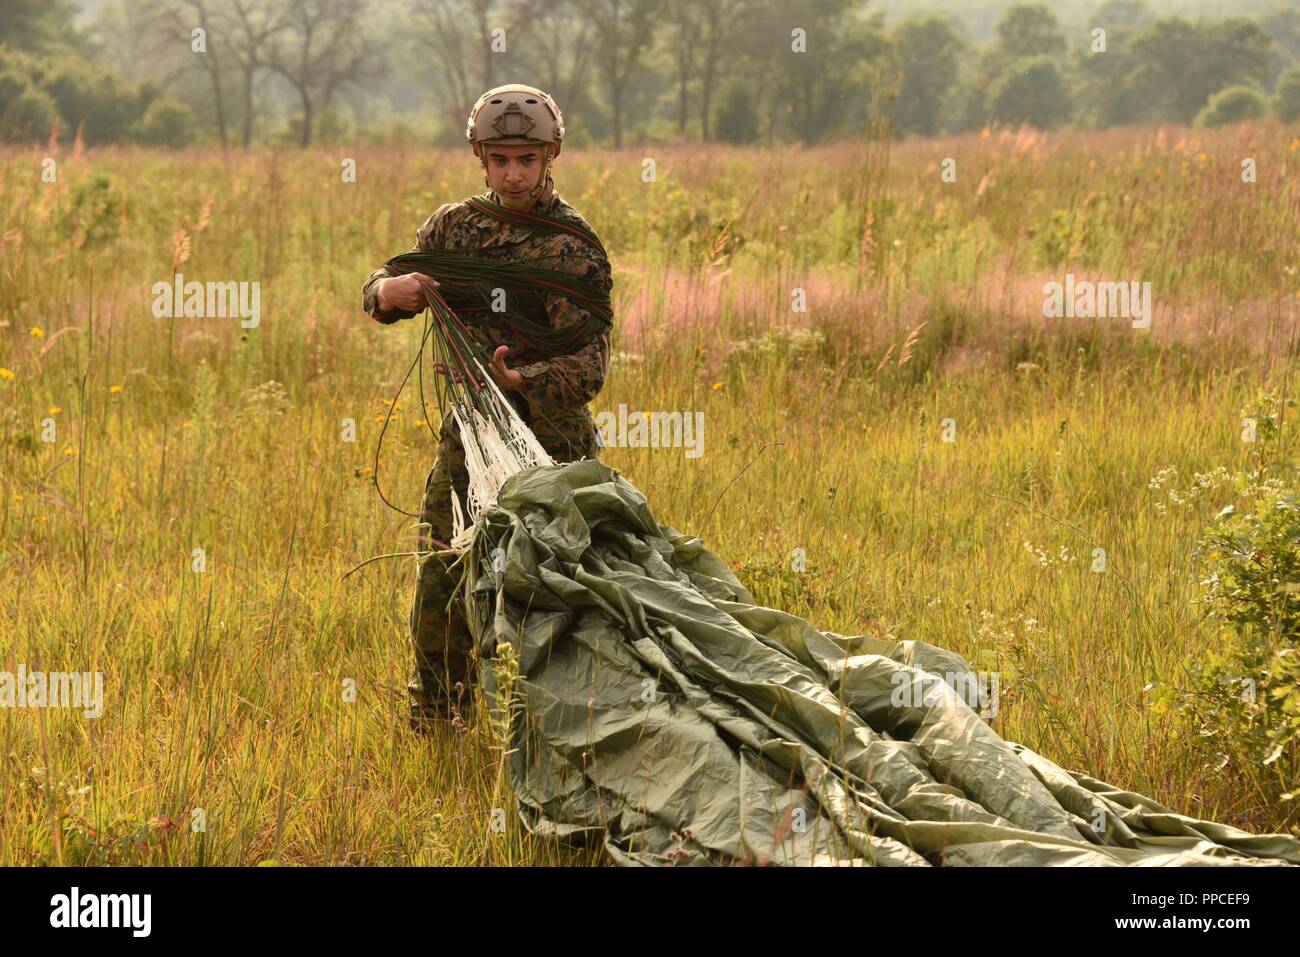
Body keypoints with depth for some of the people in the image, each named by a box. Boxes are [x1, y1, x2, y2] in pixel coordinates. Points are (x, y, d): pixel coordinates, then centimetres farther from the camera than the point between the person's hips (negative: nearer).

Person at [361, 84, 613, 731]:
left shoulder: (574, 250, -10)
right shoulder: (455, 225, 7)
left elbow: (587, 366, -19)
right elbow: (375, 295, 12)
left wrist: (522, 380, -40)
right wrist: (393, 291, -14)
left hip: (548, 441, -4)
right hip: (467, 434, 4)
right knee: (440, 587, 4)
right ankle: (433, 723, 20)